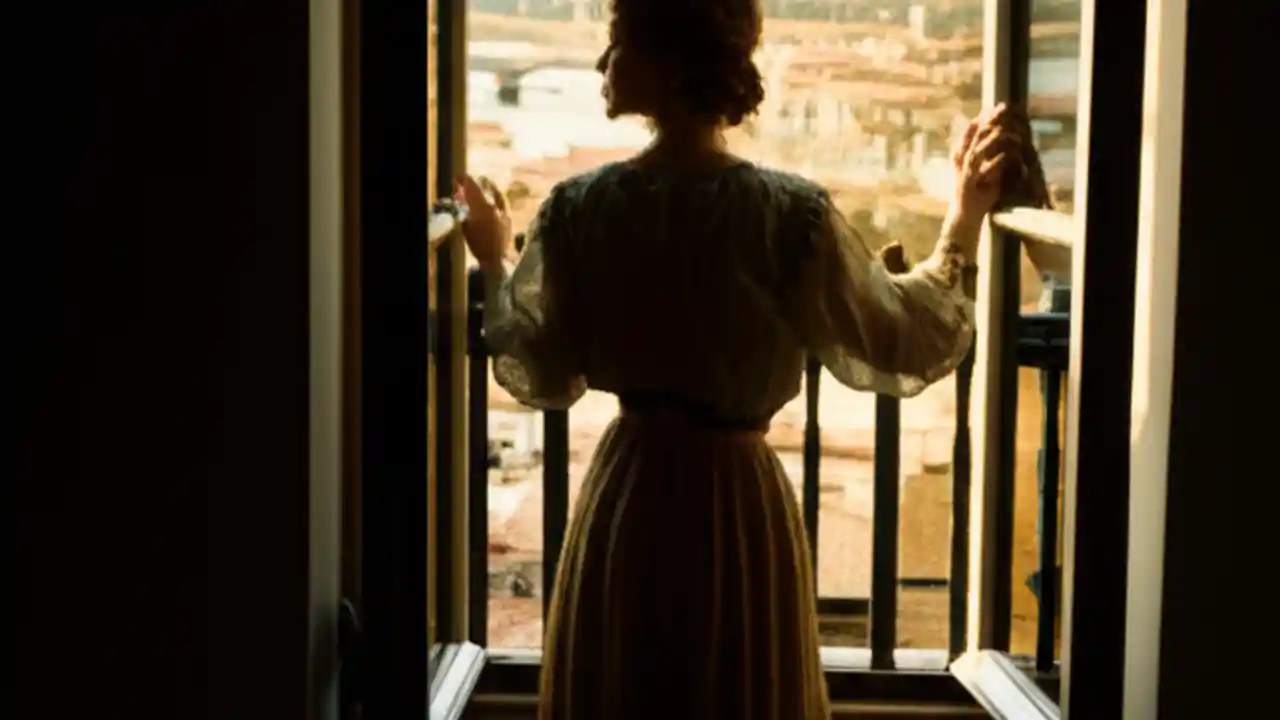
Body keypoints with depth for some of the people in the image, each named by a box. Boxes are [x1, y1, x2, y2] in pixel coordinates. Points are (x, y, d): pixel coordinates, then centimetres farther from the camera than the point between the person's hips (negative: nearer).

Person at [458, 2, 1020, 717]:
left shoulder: (579, 208, -10)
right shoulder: (793, 213, -16)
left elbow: (541, 376, 0)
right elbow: (912, 346, -6)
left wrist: (495, 262, 16)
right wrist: (965, 221, 5)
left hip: (625, 496, 2)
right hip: (741, 501, -1)